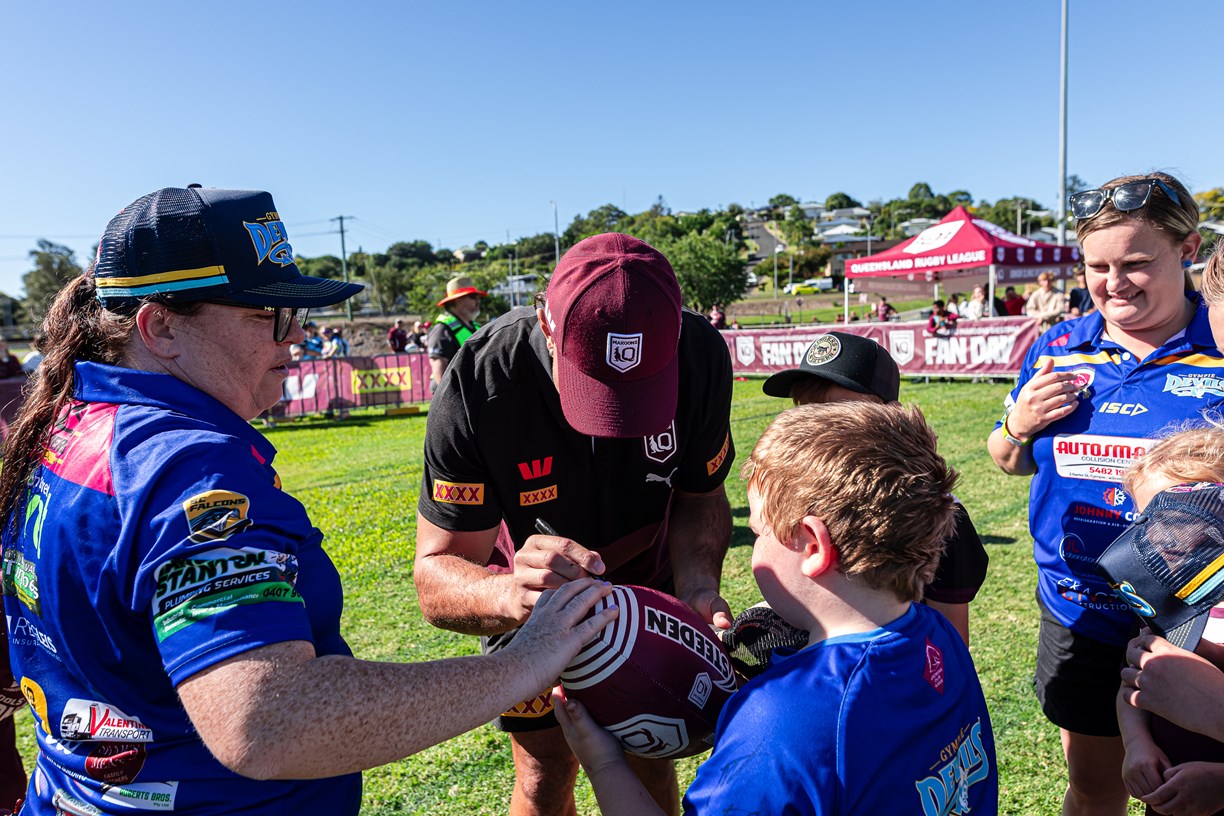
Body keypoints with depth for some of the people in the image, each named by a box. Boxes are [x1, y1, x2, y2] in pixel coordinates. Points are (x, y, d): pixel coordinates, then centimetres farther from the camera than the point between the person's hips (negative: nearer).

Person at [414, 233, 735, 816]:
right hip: (530, 580, -1)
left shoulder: (702, 354, -27)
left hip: (648, 580, 2)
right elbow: (437, 573, -30)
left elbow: (701, 495, -11)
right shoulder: (477, 386, -34)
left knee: (647, 760, 12)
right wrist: (510, 596, -53)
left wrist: (697, 583, -31)